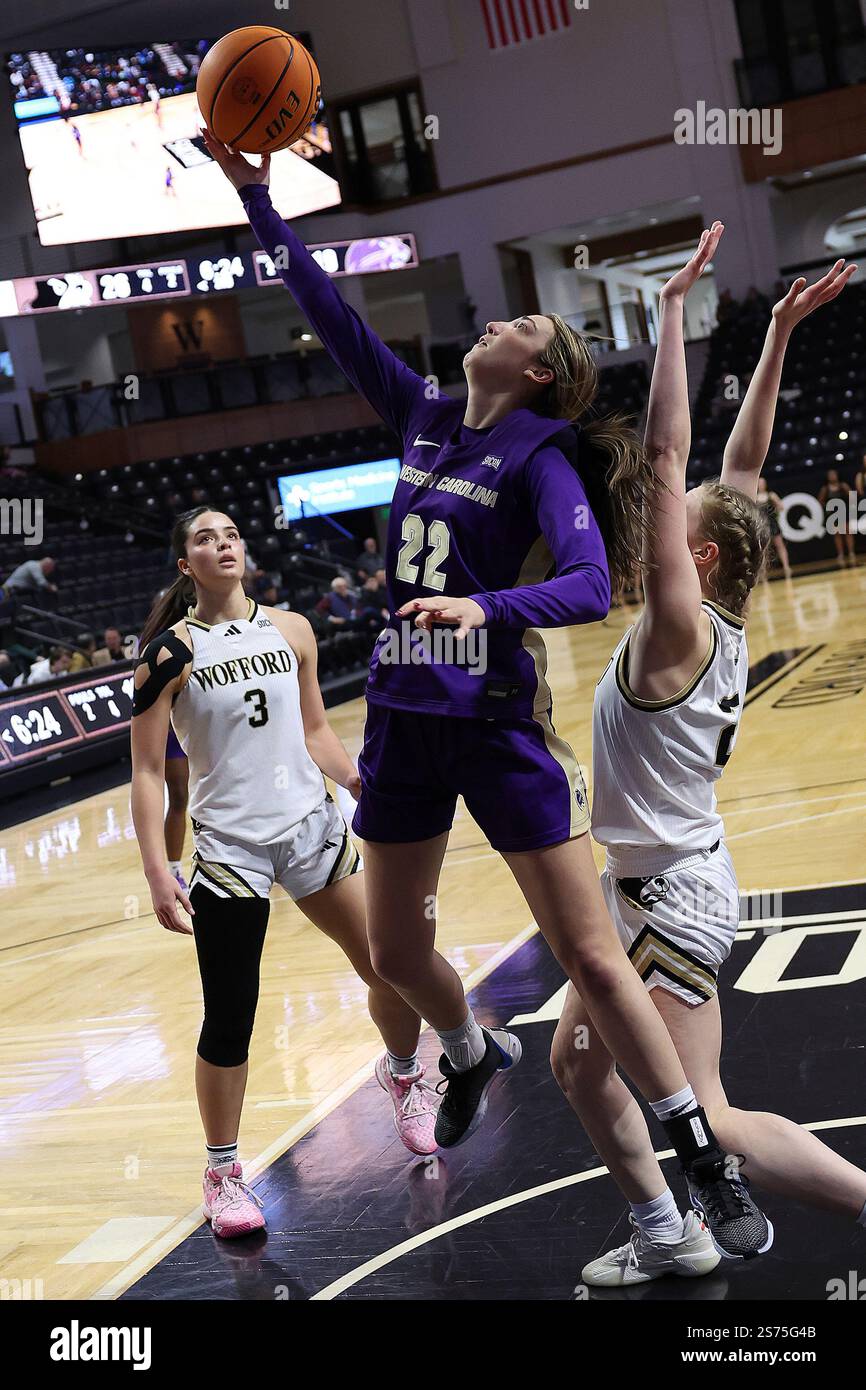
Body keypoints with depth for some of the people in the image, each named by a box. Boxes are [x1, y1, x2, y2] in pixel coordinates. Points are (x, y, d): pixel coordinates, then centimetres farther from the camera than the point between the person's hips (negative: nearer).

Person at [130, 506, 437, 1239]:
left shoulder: (290, 630, 5)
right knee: (230, 1020, 0)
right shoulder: (172, 651, -7)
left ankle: (405, 1076, 37)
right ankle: (223, 1172, 20)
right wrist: (157, 871, -13)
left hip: (312, 827, 4)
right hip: (229, 845, -4)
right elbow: (147, 770, -6)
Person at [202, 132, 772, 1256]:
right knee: (396, 951, 17)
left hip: (497, 719, -6)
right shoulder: (425, 418, 10)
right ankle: (472, 1054, 48)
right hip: (403, 715, 6)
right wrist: (257, 197, 11)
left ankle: (710, 1165, 7)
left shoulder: (538, 455, -7)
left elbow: (589, 587, -21)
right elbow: (332, 315, 13)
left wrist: (486, 606, -37)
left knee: (591, 955, -4)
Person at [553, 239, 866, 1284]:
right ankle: (671, 1239, 29)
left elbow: (666, 455, -23)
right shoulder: (721, 621, 4)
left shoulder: (681, 624, -18)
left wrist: (674, 306, -21)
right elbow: (742, 470, 8)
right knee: (582, 1064, 20)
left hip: (675, 891, -10)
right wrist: (778, 335, 8)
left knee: (706, 1123, -10)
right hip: (655, 885, 10)